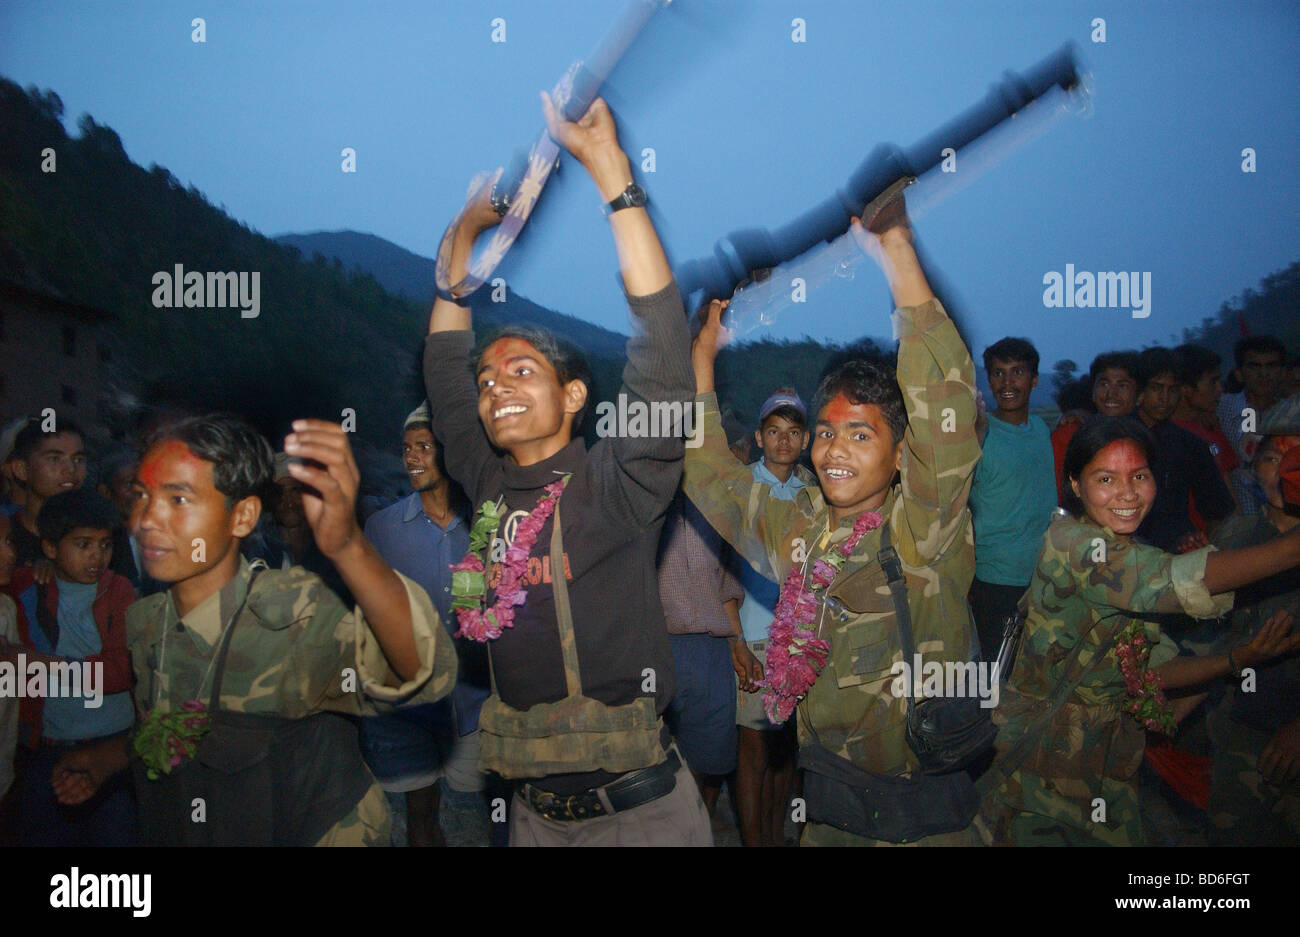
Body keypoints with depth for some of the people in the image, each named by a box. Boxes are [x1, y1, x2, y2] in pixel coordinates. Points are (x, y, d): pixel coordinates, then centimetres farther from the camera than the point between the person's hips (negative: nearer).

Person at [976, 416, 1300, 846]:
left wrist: (1241, 658, -9)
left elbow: (1156, 669, 6)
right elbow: (1177, 581, -33)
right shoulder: (1068, 541, -18)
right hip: (1041, 761, -7)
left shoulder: (1135, 562, 9)